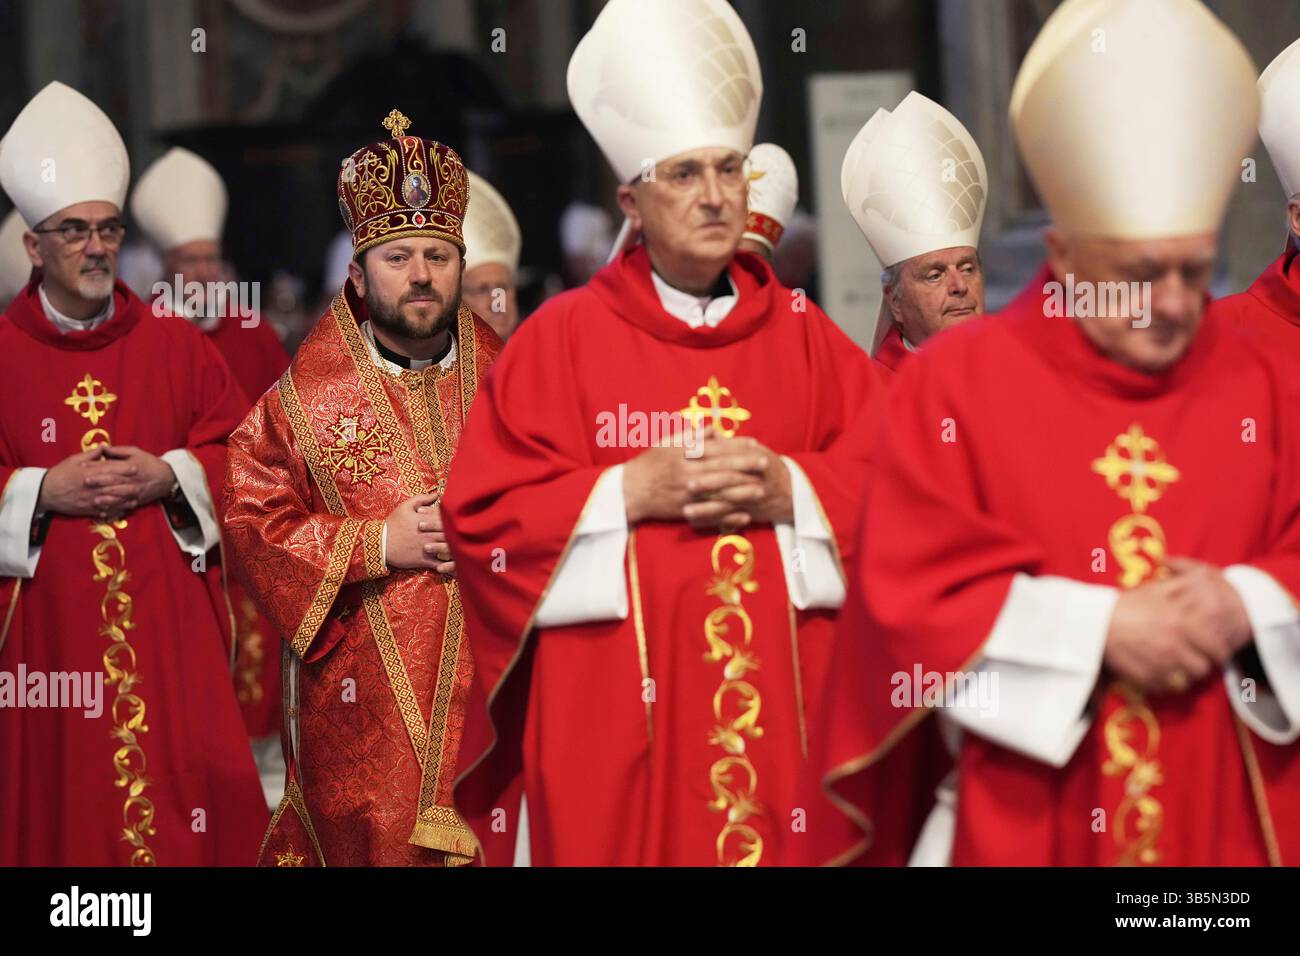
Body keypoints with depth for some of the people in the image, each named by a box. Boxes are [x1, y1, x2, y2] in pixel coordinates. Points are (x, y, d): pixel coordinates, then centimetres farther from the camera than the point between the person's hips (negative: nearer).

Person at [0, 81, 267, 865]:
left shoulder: (178, 346, 7)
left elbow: (240, 454, 7)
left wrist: (171, 477, -9)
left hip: (168, 621, 1)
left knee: (181, 781, -1)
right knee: (64, 797, 3)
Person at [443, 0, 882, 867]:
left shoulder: (801, 335, 10)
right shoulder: (563, 337, 2)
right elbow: (481, 513, -3)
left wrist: (790, 491, -12)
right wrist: (629, 493, -12)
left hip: (784, 697, 2)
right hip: (617, 708, -2)